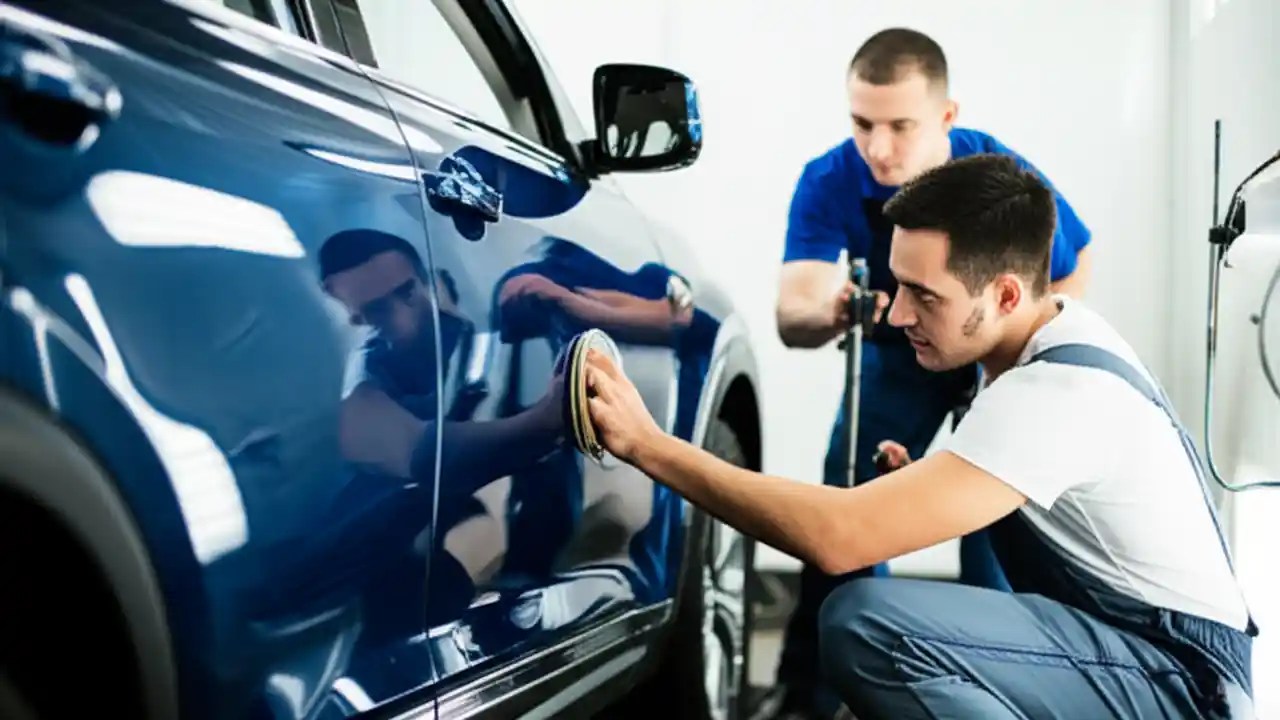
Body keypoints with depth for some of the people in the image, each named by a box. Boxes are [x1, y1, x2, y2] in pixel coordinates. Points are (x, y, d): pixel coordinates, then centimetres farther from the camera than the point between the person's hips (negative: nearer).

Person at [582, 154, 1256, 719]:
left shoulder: (1056, 393, -28)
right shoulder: (1066, 336, 1)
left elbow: (839, 538, -34)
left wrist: (646, 444, -29)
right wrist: (926, 486, 1)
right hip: (1127, 635, 9)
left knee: (863, 620, -29)